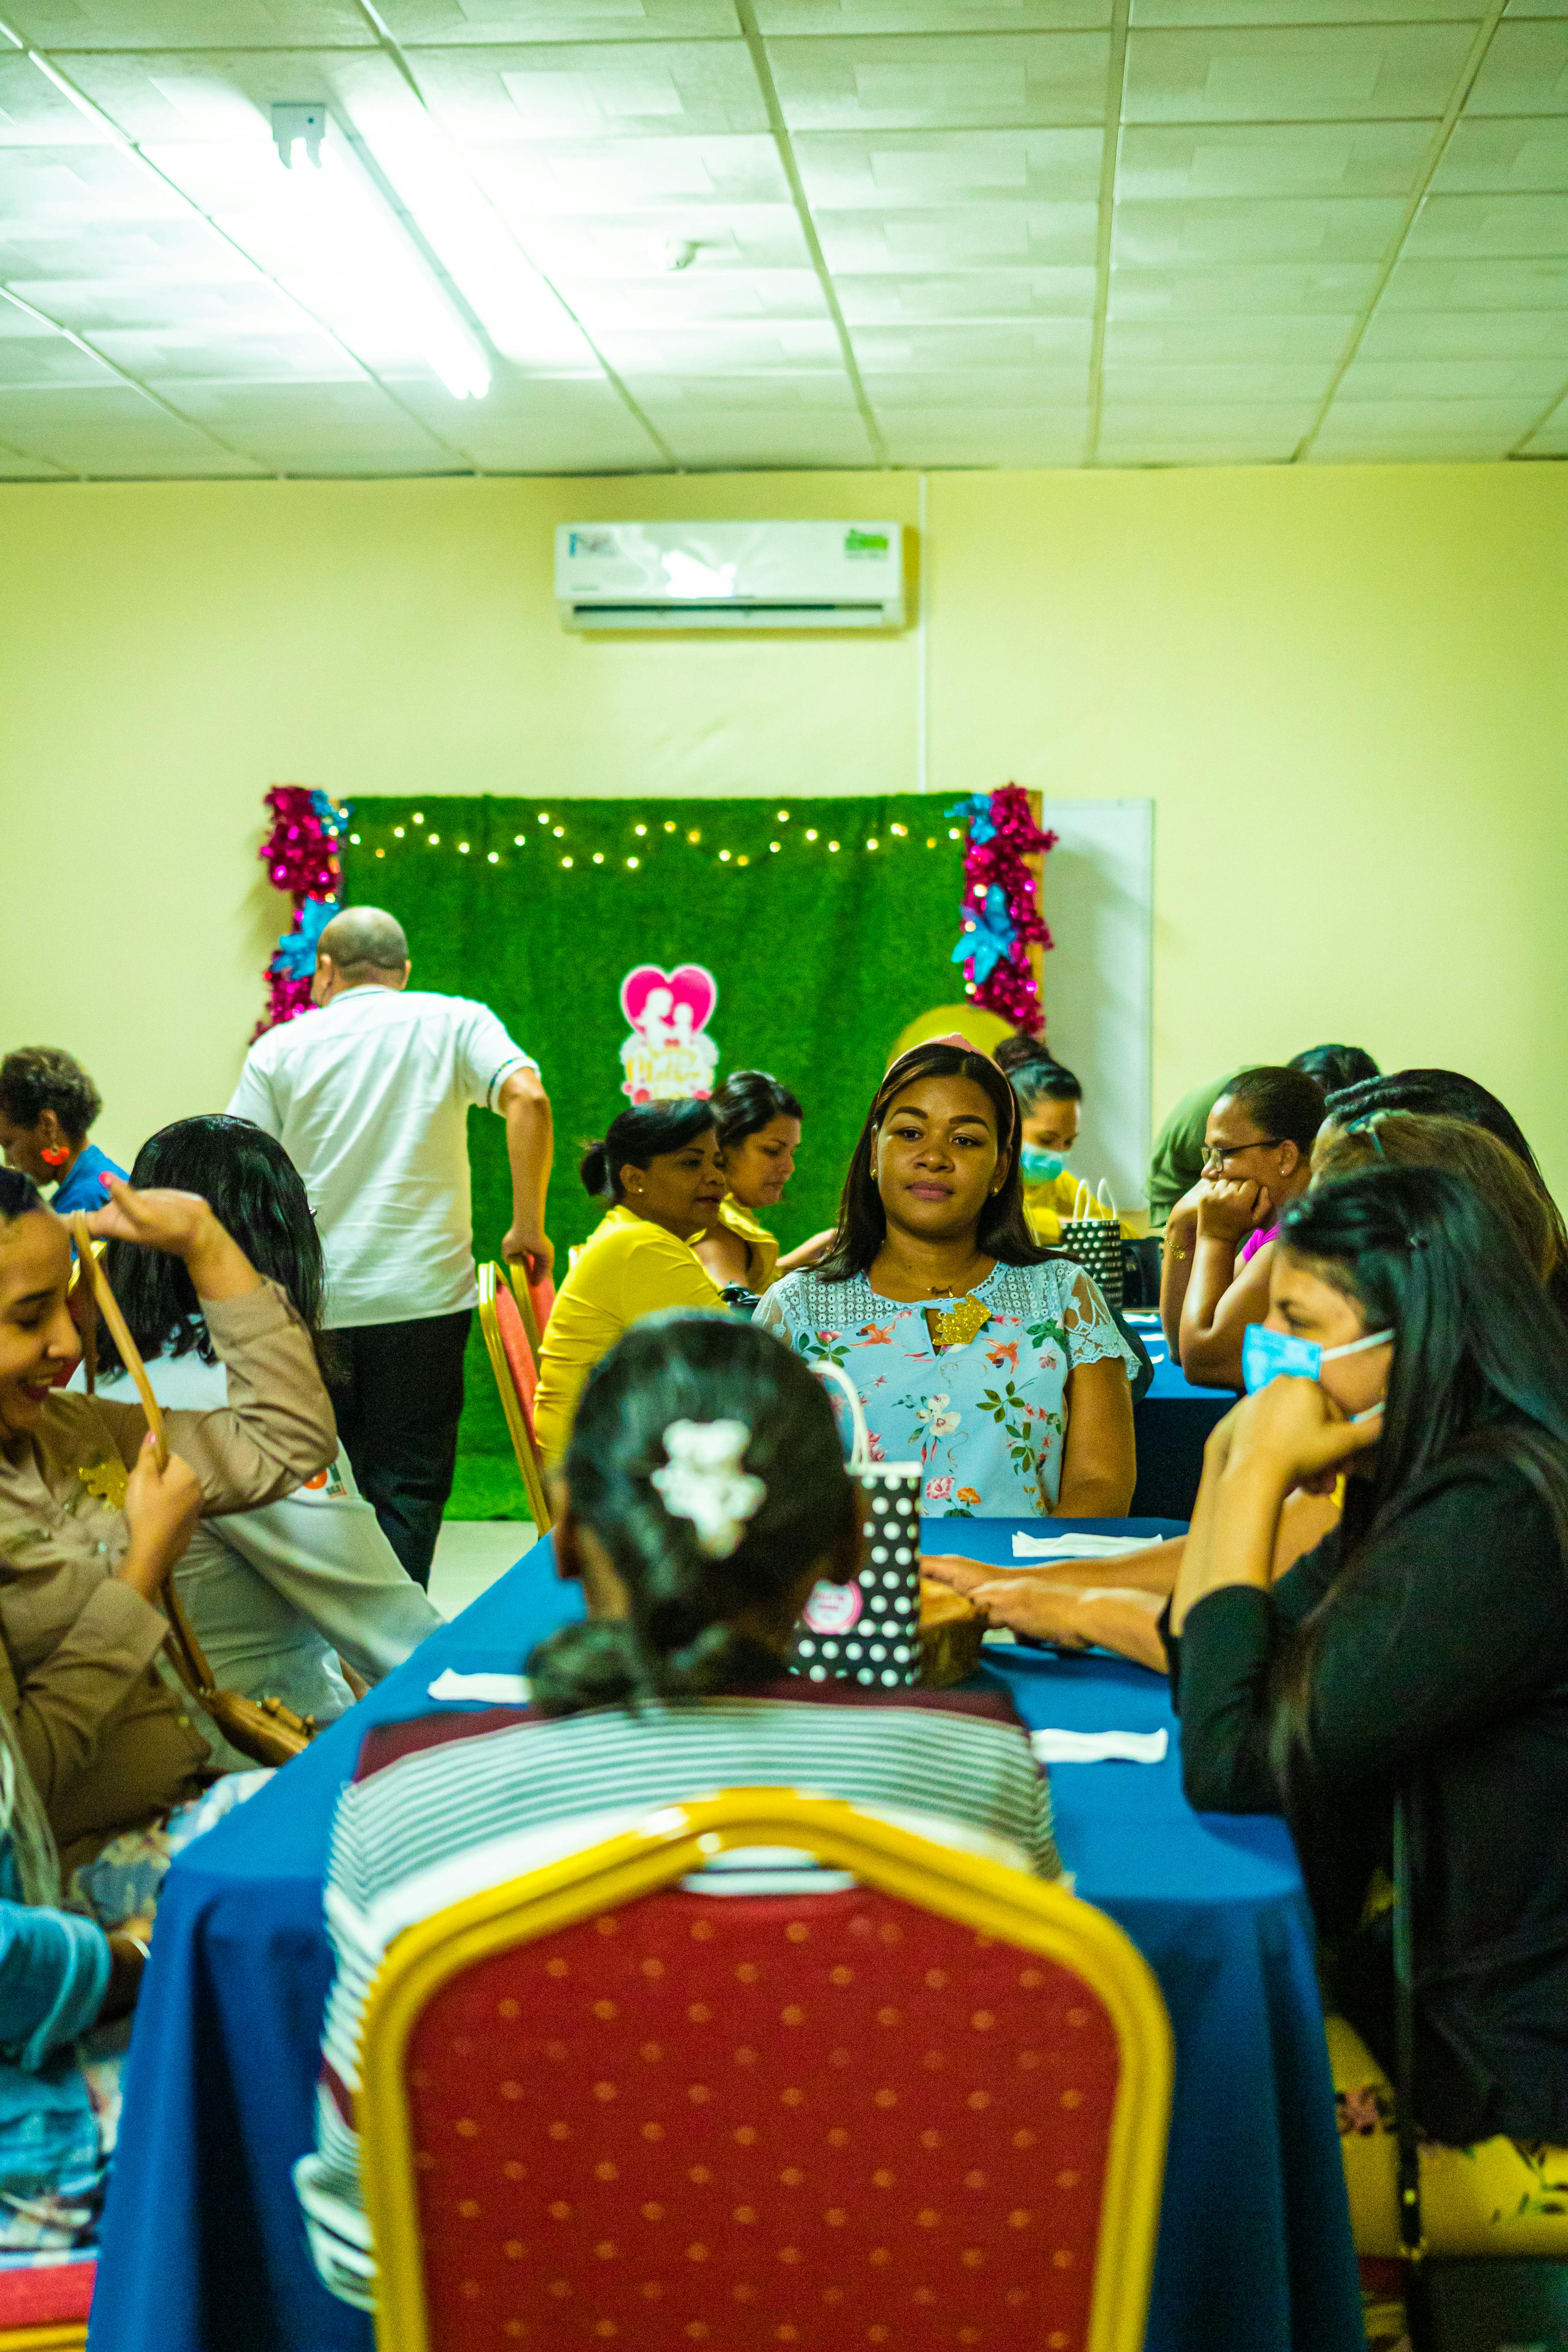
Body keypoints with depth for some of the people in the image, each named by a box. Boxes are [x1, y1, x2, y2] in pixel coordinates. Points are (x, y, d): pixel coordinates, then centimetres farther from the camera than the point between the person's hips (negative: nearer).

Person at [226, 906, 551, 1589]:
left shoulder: (281, 1048, 6)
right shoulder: (454, 1023, 3)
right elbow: (527, 1099, -14)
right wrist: (529, 1225, -7)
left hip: (312, 1303, 1)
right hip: (424, 1297, -1)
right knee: (409, 1487, 6)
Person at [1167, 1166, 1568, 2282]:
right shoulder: (1428, 1490, 6)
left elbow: (1233, 1763, -23)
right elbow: (1238, 1681, 11)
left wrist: (1257, 1476, -18)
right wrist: (1233, 1462, -1)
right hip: (1449, 1995, 9)